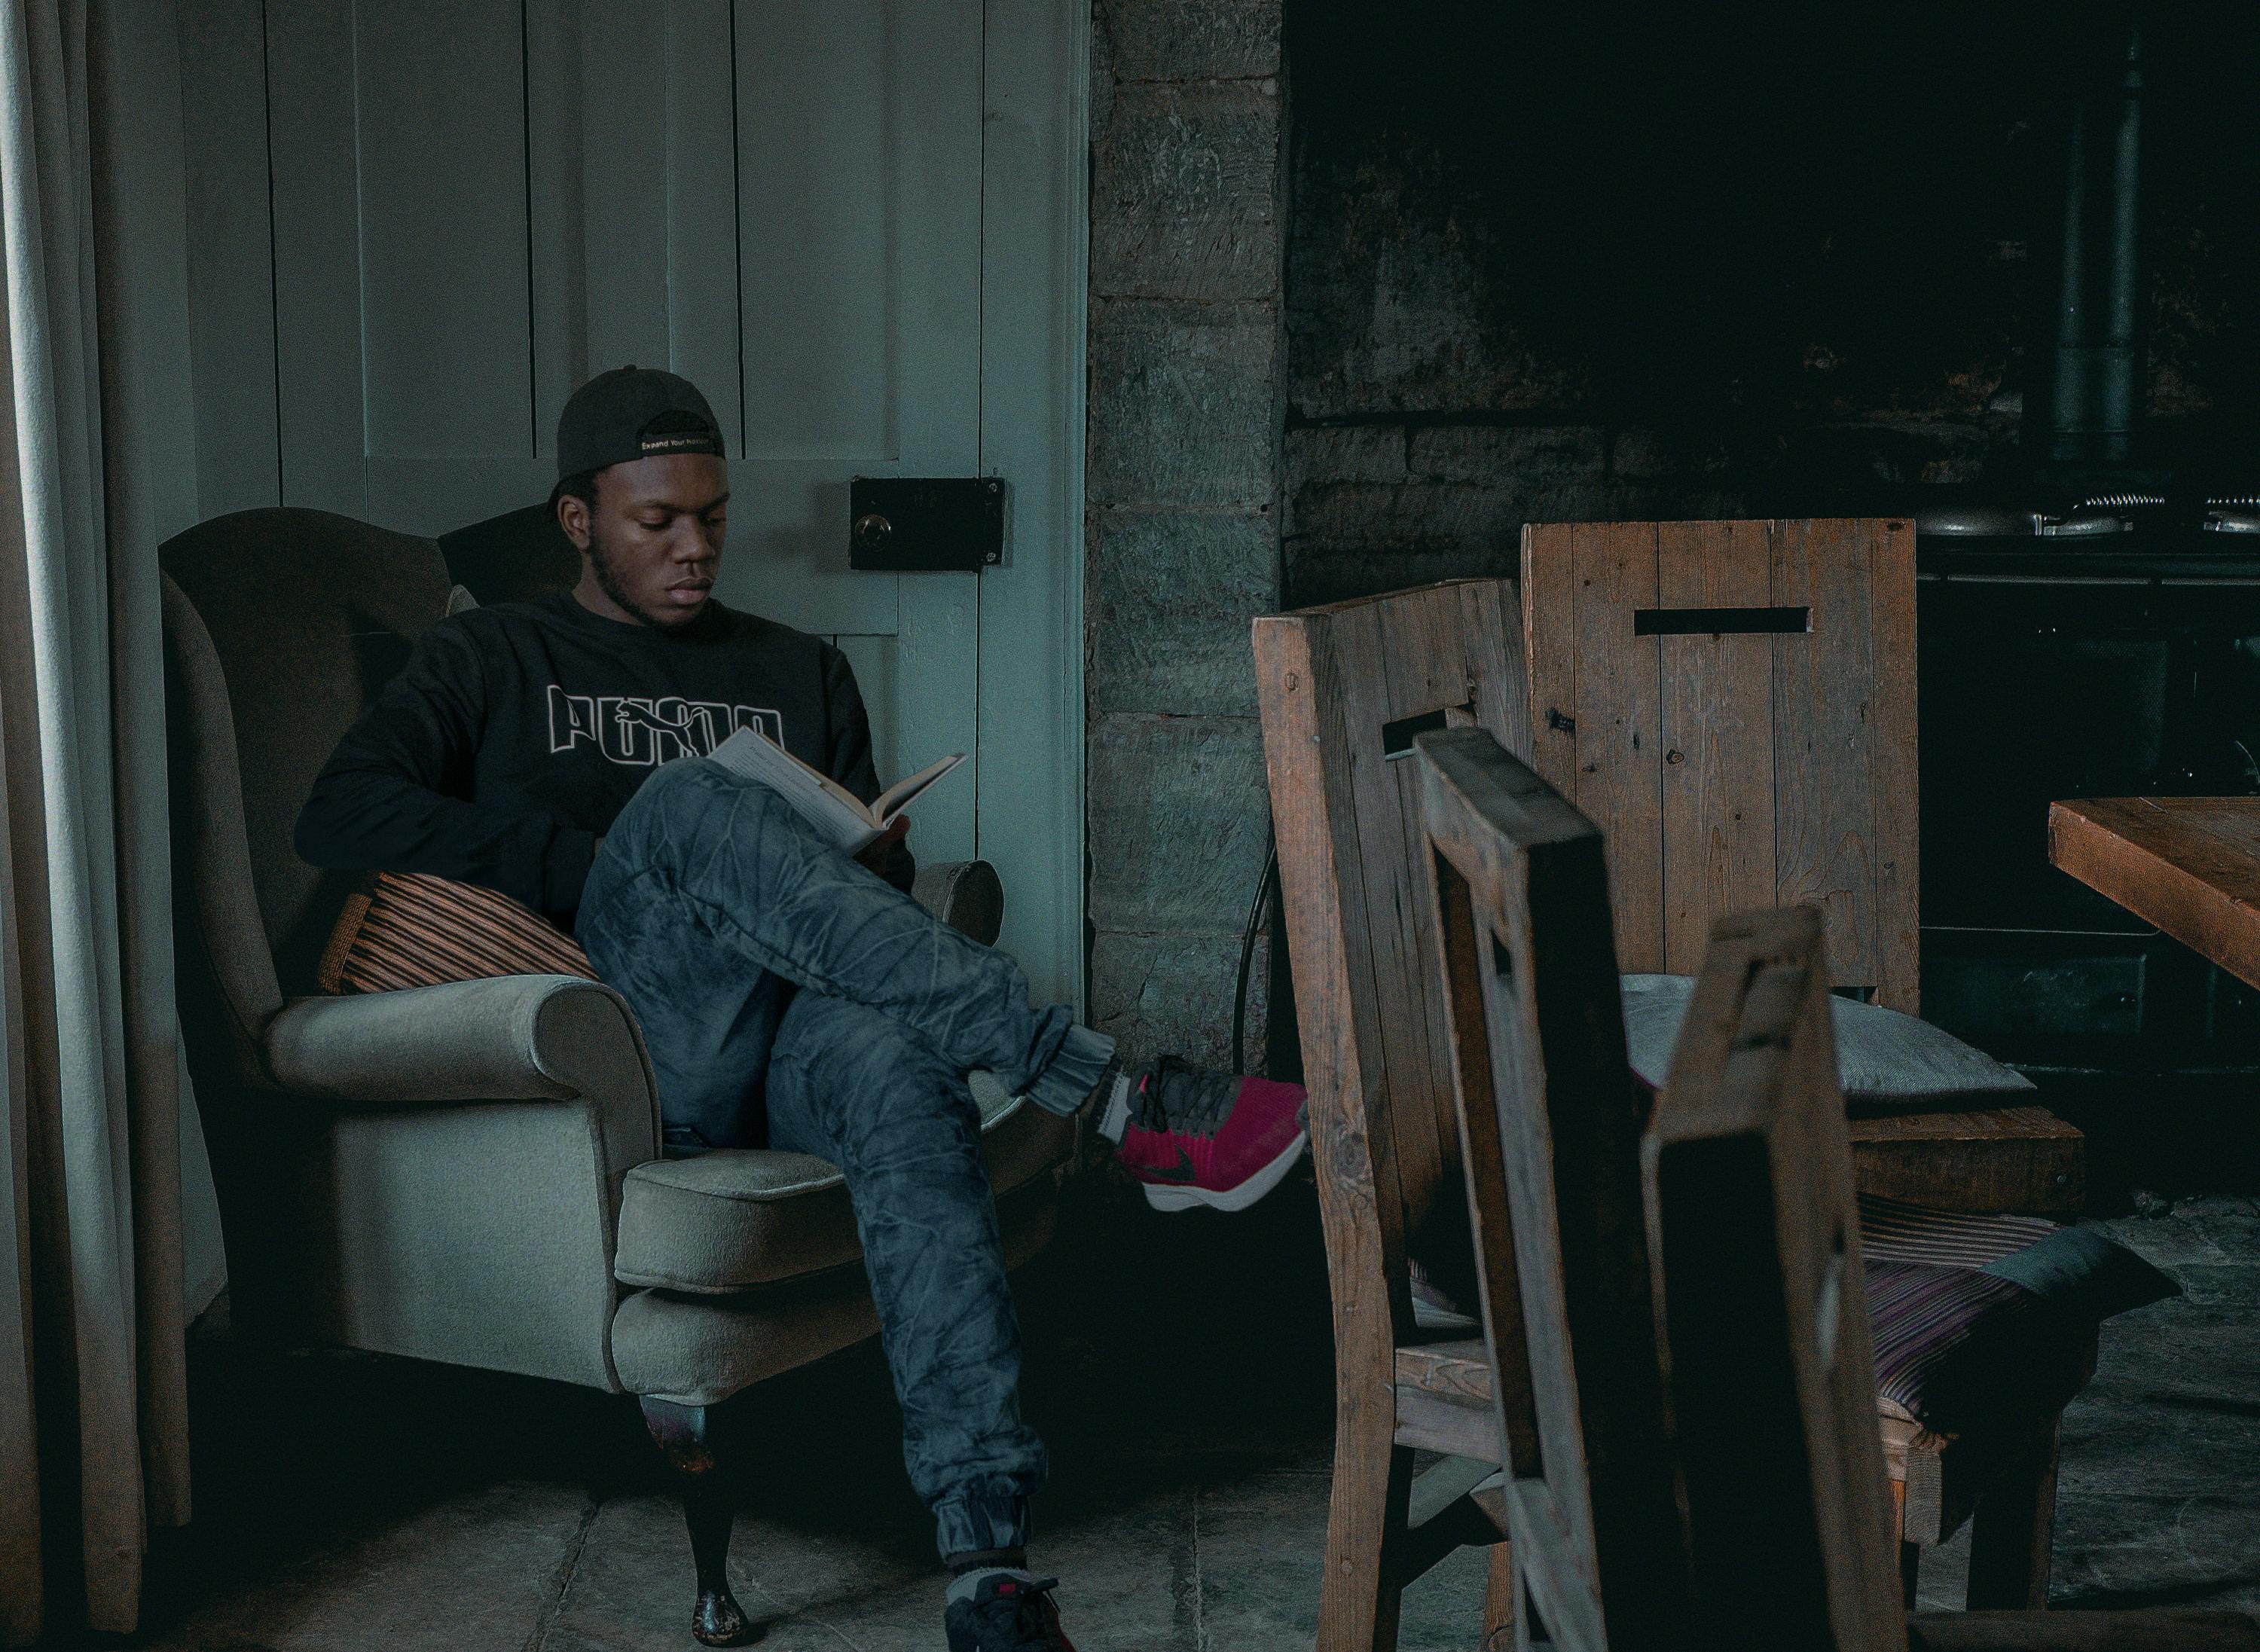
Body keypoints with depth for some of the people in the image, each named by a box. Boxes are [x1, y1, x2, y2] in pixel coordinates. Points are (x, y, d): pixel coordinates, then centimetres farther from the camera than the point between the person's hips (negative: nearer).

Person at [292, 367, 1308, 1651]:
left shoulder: (800, 673, 28)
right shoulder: (492, 660, 19)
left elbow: (885, 880, 23)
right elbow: (339, 816, 2)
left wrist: (869, 874, -3)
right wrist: (597, 865, -9)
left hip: (791, 1039, 2)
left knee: (895, 1053, -37)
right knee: (691, 797, -33)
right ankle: (1114, 1097, -38)